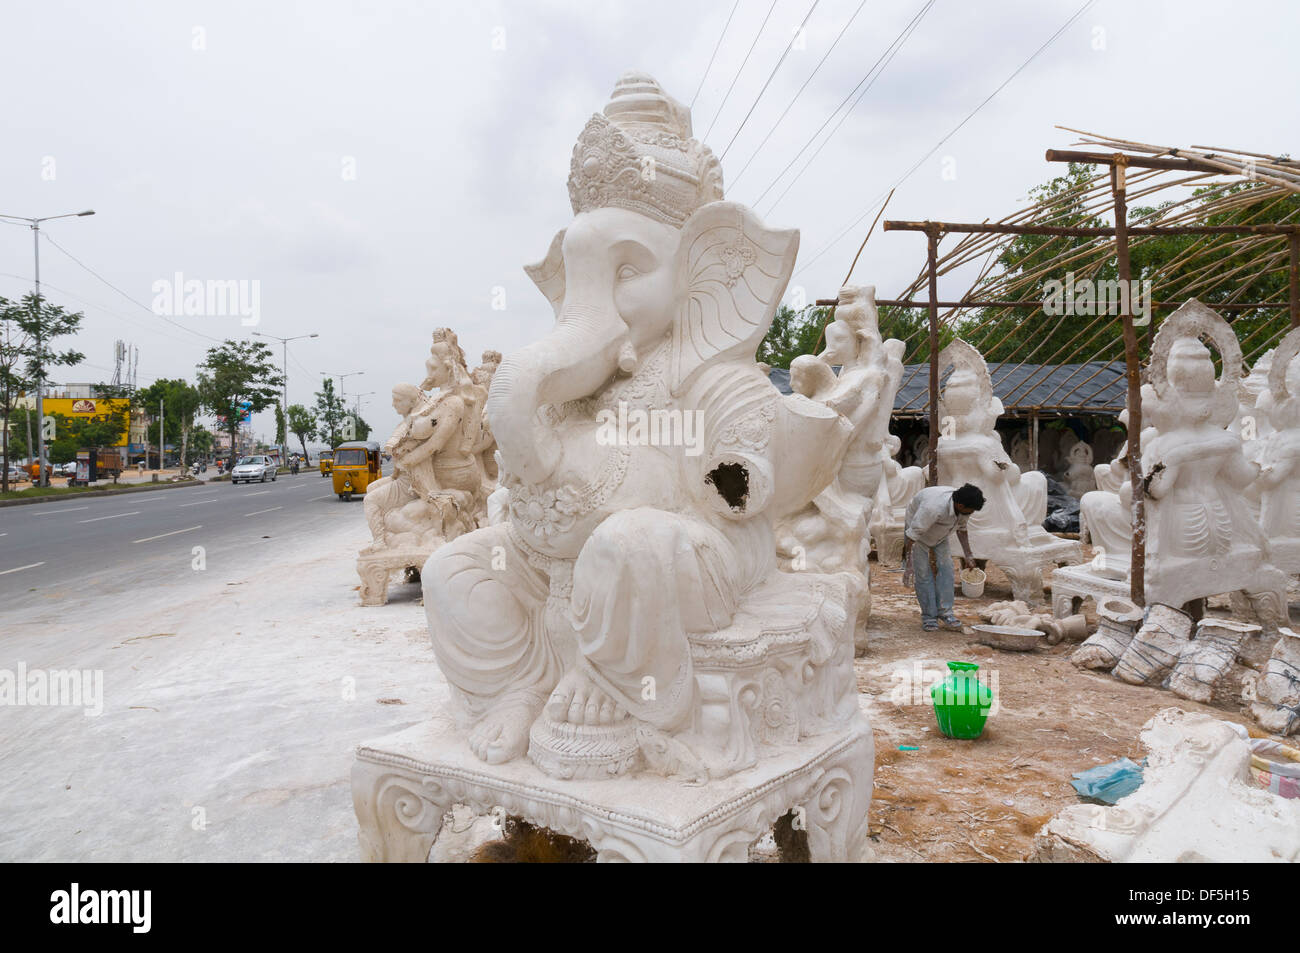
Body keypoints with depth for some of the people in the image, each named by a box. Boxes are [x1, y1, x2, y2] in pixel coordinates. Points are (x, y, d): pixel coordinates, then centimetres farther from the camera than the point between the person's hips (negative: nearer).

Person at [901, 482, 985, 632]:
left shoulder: (962, 508, -21)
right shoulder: (934, 507, -43)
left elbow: (961, 529, 3)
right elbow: (912, 535, -36)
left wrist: (968, 555, 3)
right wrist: (908, 564, -35)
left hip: (940, 534, 6)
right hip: (917, 527, -6)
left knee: (945, 567, -7)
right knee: (923, 572, -10)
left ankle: (945, 612, -4)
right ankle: (928, 616, -1)